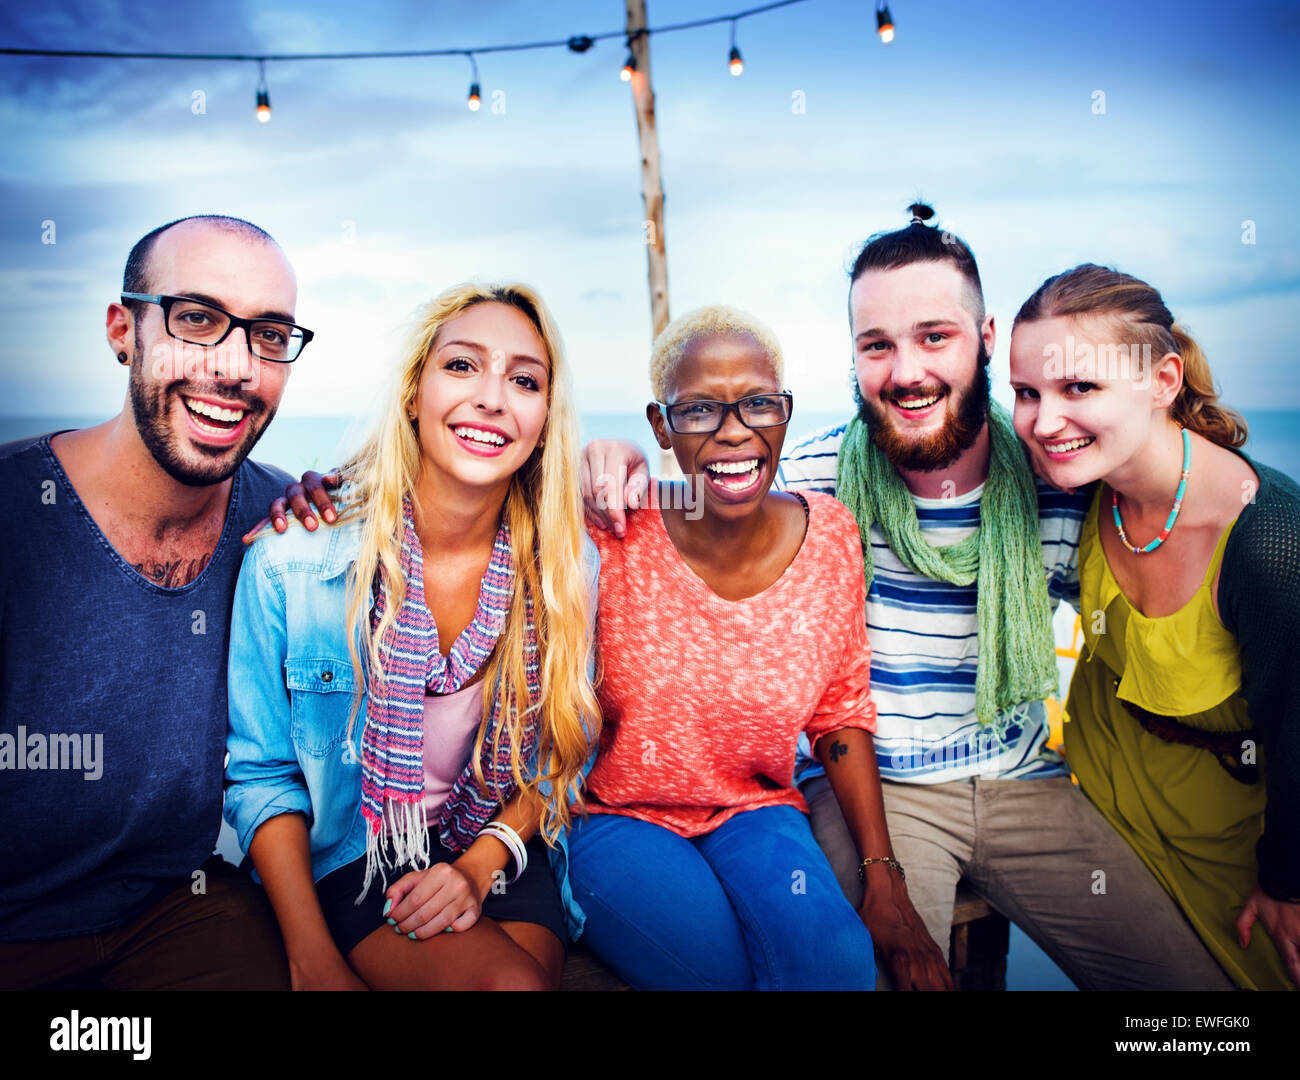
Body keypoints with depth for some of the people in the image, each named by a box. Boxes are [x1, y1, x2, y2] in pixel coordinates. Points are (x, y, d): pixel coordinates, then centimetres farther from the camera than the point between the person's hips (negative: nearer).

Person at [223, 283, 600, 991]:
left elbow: (560, 757, 4)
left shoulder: (569, 567, -9)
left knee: (531, 955, -26)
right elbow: (261, 771, -6)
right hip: (349, 854, -2)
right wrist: (313, 960, -13)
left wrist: (480, 864, -12)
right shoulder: (291, 557, -14)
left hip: (501, 847, 3)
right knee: (510, 982, -25)